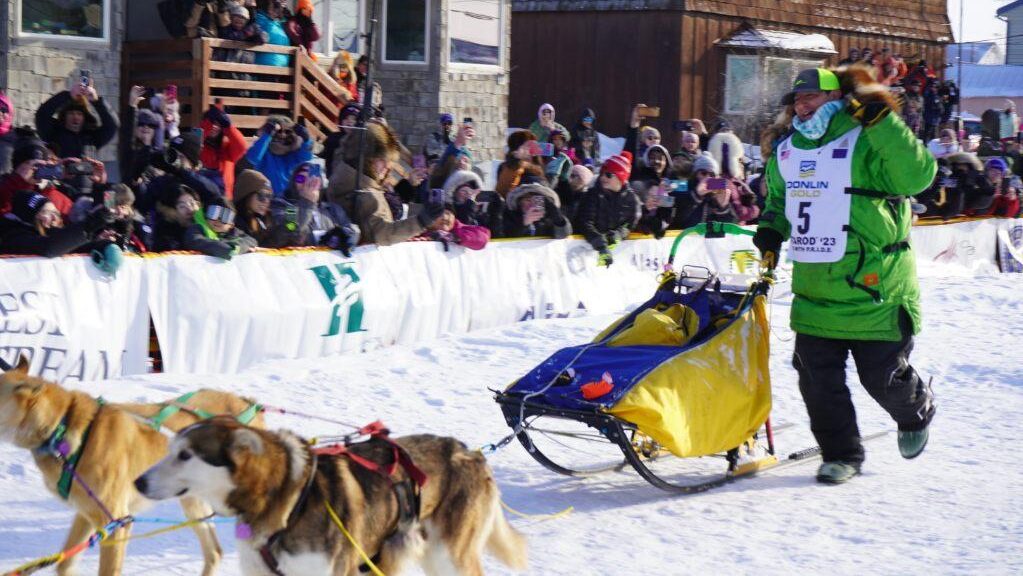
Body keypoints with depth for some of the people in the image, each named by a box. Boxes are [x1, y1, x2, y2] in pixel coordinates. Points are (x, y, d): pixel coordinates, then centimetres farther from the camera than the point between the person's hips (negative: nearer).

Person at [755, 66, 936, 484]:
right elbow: (779, 200, 28)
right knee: (818, 379, 4)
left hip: (875, 291, -6)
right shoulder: (786, 151, 9)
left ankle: (916, 414, 38)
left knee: (883, 377, 5)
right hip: (813, 291, 6)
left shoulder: (867, 144, -12)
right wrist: (771, 232, 9)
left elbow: (917, 175, -27)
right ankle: (841, 454, 21)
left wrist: (882, 121, -30)